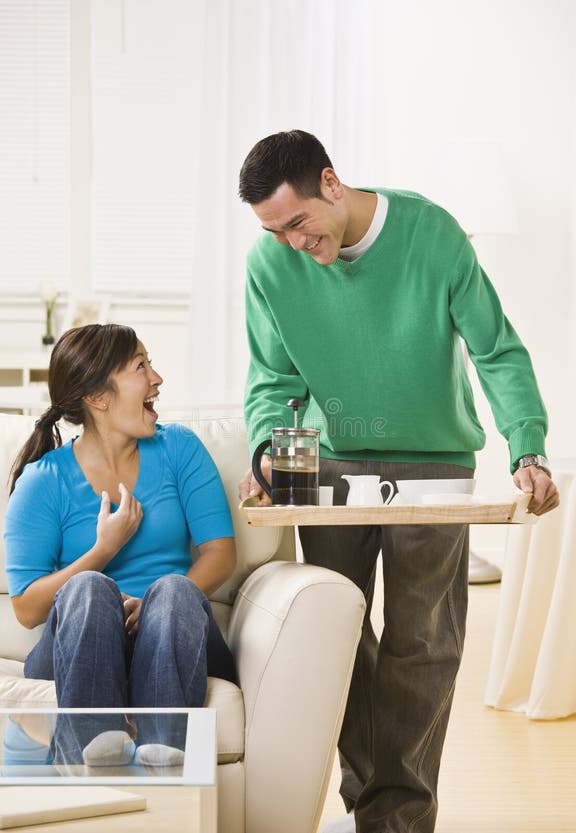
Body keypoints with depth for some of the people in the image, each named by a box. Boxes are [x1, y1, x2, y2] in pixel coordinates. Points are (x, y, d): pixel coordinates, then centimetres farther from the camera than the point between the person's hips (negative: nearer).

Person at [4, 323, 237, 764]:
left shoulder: (179, 448, 10)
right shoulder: (43, 480, 2)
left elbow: (221, 553, 2)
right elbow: (27, 608, -3)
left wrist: (157, 606, -15)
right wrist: (104, 550, -14)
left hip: (170, 644, 2)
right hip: (79, 650, -1)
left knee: (172, 591, -32)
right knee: (89, 589, -34)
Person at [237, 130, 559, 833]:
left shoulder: (431, 232, -16)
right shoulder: (270, 264, -9)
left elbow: (499, 353, -13)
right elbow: (274, 381, -2)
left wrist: (528, 451, -27)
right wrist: (267, 451, -23)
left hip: (433, 465, -2)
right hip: (331, 465, 3)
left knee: (421, 646, -2)